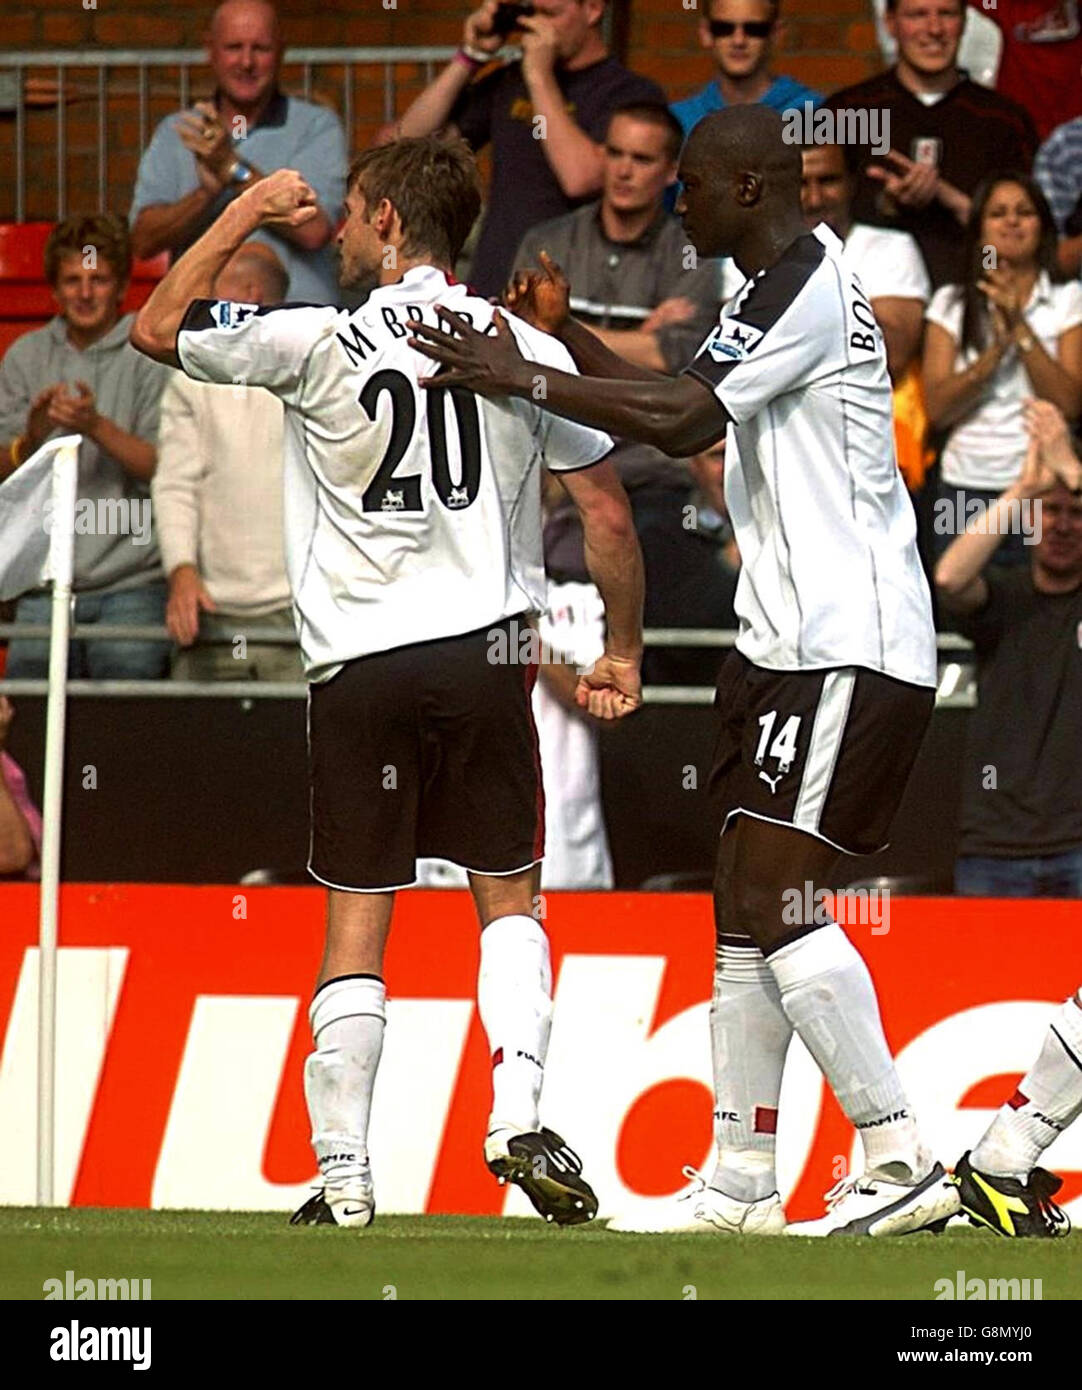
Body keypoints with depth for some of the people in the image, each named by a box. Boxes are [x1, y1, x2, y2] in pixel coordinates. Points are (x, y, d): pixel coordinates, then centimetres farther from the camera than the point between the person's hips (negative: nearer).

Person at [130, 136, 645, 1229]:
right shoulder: (526, 352, 1)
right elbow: (607, 517, 4)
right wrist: (624, 653, 17)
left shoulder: (317, 346, -6)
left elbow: (157, 330, 8)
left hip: (359, 666, -1)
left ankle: (343, 1174, 2)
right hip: (485, 650, 1)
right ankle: (518, 1119, -4)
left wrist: (248, 212, 17)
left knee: (356, 919, 5)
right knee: (509, 897, 14)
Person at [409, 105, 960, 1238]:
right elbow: (684, 418, 27)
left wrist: (520, 378, -15)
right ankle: (740, 1185, 12)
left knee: (771, 898, -15)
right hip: (786, 641, 11)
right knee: (745, 910, 9)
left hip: (848, 650, -11)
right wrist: (564, 333, 18)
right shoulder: (774, 289, 19)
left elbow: (680, 420, -21)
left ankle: (902, 1168, -14)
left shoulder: (807, 286, -14)